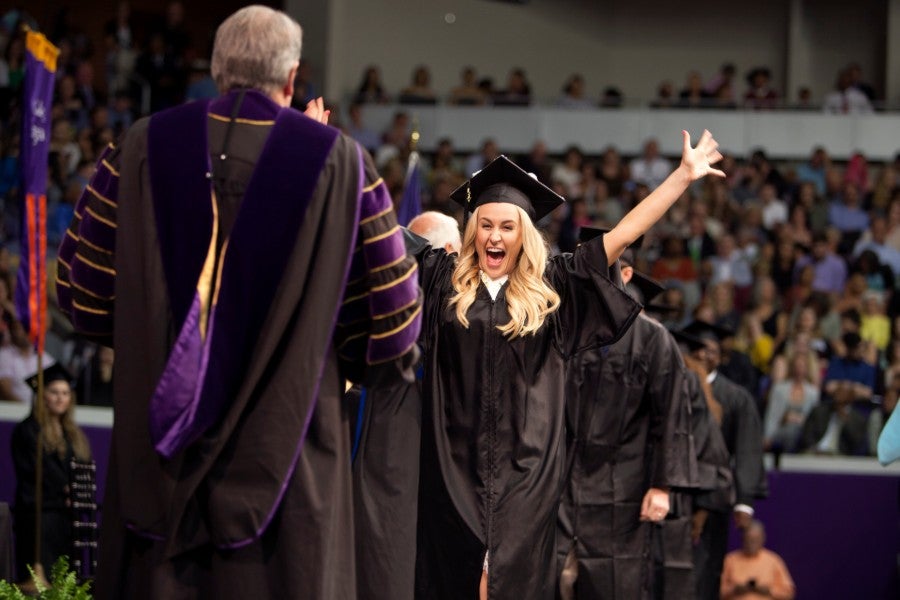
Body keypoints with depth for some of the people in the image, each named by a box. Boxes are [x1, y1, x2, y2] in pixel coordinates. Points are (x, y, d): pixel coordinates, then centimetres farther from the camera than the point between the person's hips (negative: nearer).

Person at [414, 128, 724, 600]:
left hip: (526, 469, 0)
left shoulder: (551, 287, 8)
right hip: (455, 467, 0)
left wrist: (684, 176, 9)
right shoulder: (443, 278, 8)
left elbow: (621, 235, 10)